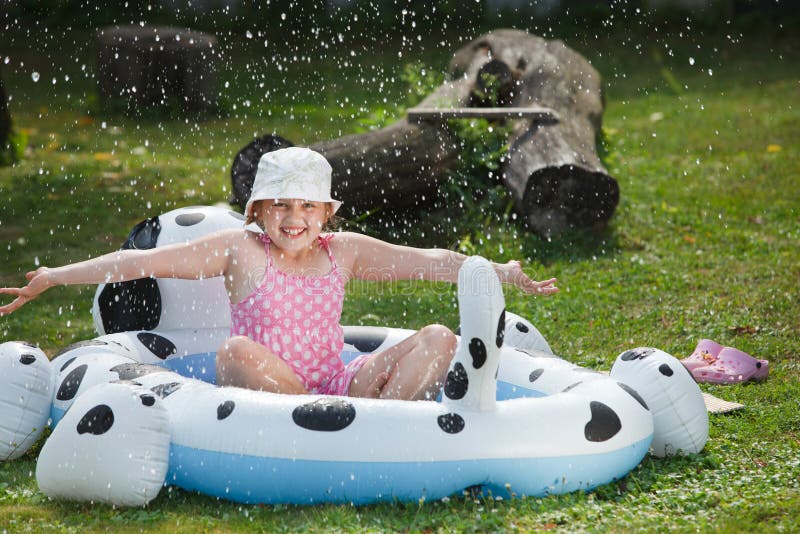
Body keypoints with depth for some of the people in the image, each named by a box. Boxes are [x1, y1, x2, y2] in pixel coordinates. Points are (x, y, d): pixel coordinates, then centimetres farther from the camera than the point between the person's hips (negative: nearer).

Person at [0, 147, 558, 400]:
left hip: (340, 390, 4)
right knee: (235, 352, -36)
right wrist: (53, 276, -11)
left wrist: (500, 272, -2)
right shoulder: (241, 250, 0)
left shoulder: (343, 251, 10)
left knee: (438, 339, -12)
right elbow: (144, 261, -6)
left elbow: (425, 261, 8)